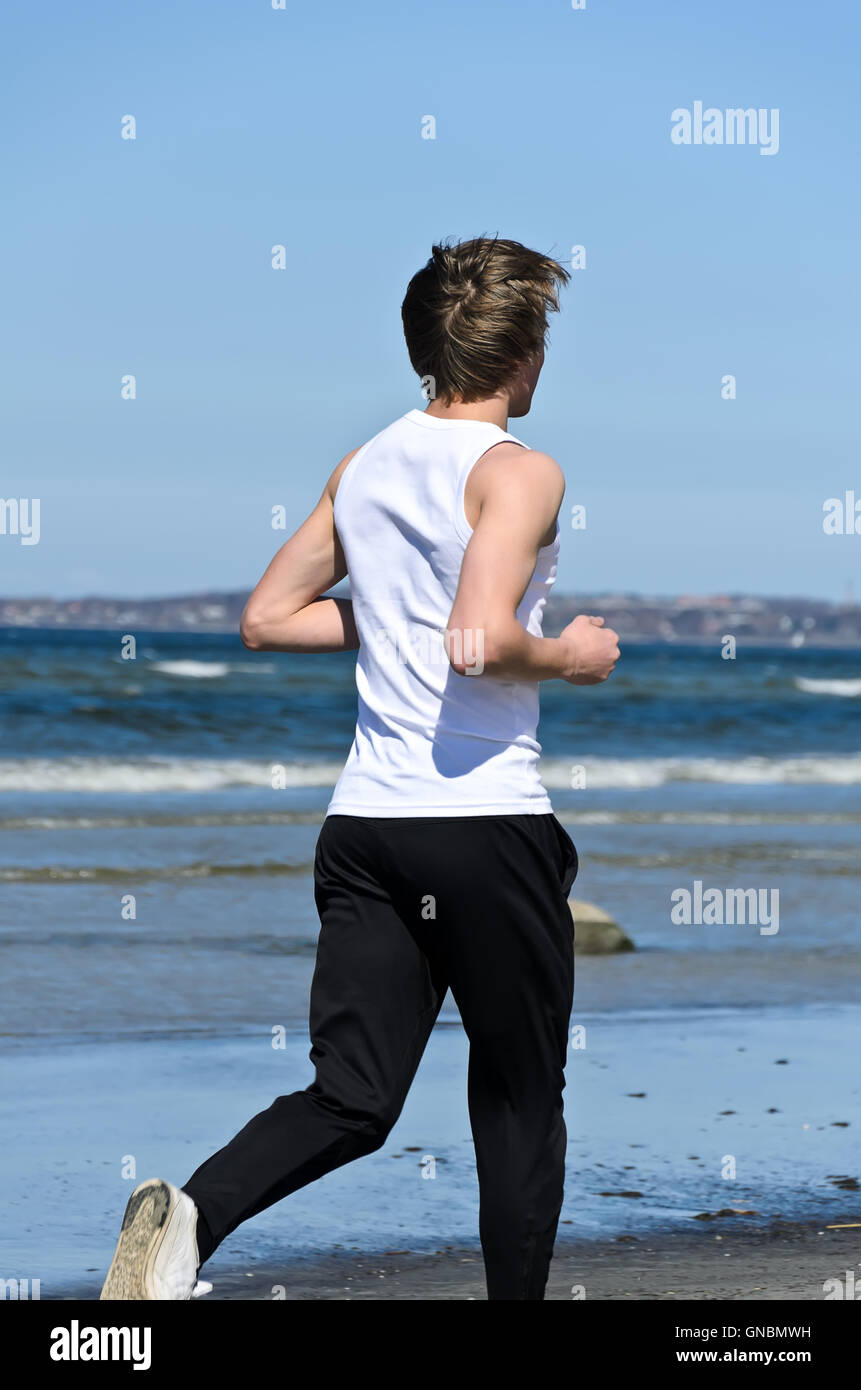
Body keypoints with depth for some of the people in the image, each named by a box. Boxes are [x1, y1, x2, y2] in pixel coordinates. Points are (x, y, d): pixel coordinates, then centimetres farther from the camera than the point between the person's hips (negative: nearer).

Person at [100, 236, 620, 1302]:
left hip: (365, 819, 6)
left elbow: (266, 618, 16)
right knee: (519, 1097, 9)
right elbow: (479, 645, -24)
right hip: (486, 825, -6)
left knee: (353, 1098, 4)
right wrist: (569, 657, -5)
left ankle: (190, 1213, -20)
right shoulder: (519, 474, -10)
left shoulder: (362, 467, 11)